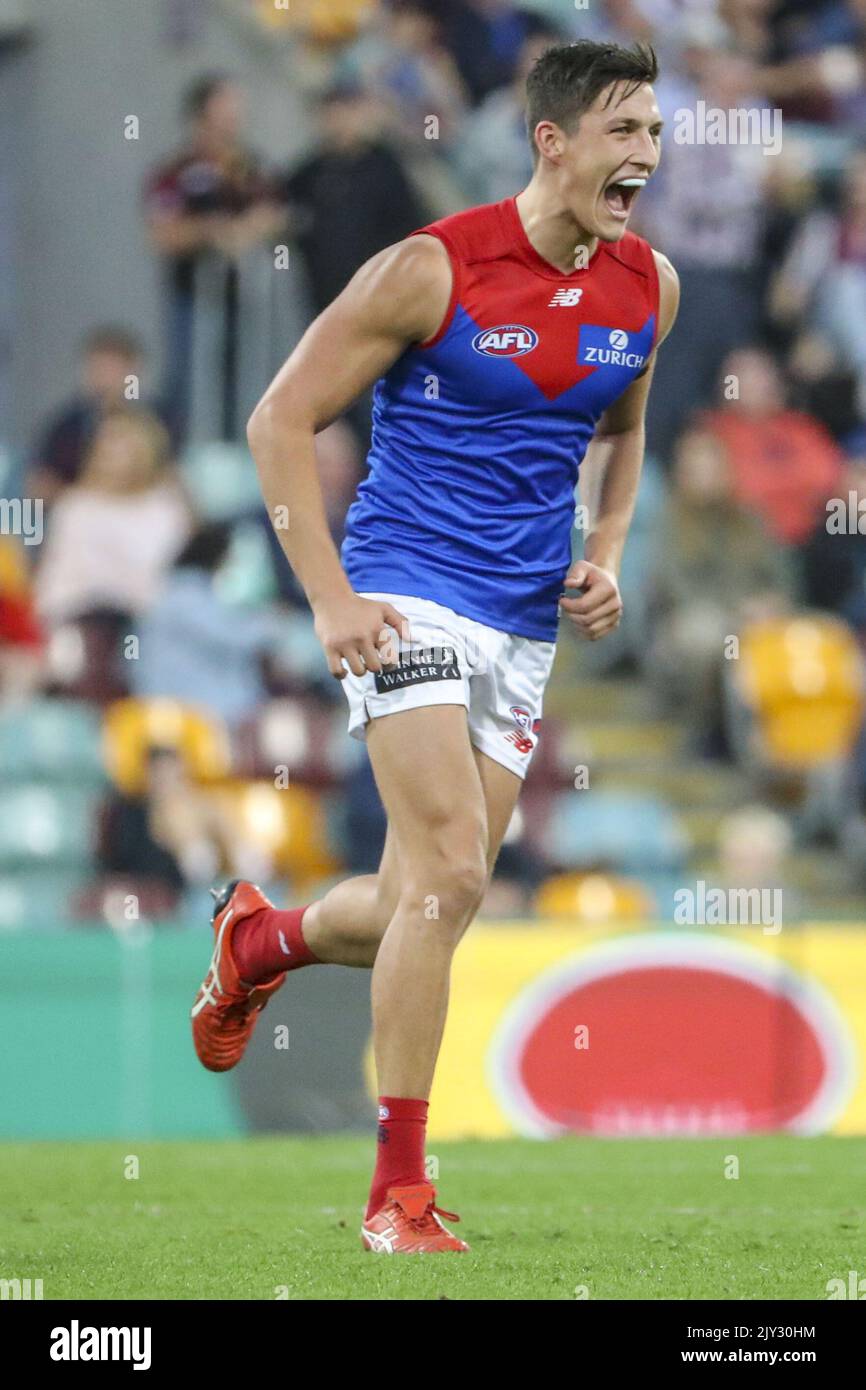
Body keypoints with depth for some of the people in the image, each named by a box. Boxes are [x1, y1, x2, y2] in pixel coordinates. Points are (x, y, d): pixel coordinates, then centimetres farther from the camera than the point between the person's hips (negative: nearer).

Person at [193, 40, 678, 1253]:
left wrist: (605, 556, 7)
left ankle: (258, 940, 44)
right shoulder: (432, 269, -14)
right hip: (410, 601, -6)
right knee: (449, 878, -18)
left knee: (426, 905, 11)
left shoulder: (647, 287, 4)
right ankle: (398, 1193, -10)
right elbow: (282, 420, -7)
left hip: (526, 630, 6)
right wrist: (330, 597, -14)